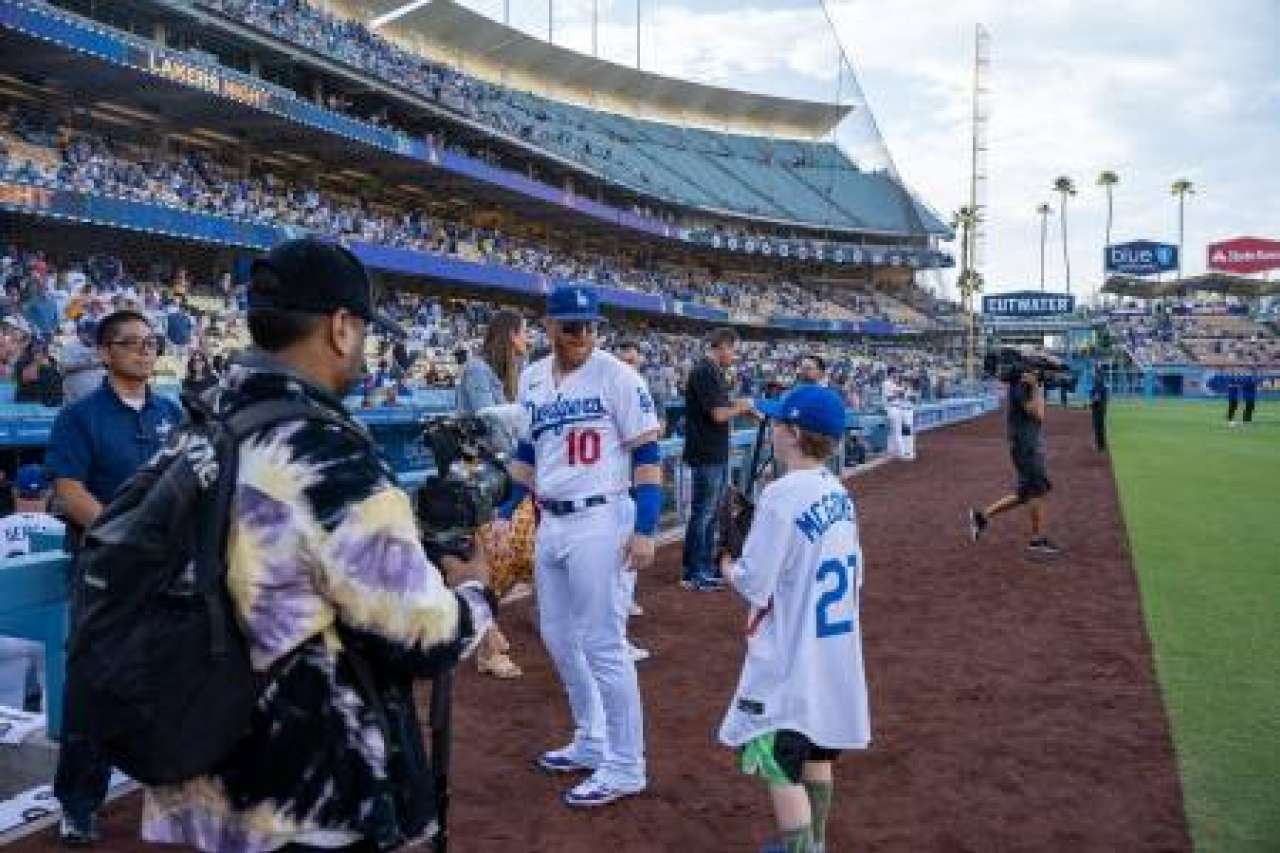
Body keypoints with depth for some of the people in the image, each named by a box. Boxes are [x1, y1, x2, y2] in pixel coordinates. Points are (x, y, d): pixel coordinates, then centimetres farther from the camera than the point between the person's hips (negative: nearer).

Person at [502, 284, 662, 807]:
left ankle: (625, 768, 10)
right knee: (558, 637, 16)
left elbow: (647, 454, -11)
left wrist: (645, 529, -17)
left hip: (598, 522, -7)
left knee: (603, 646, -4)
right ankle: (591, 744, 33)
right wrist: (505, 515, 15)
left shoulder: (615, 376, -10)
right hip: (550, 523, 7)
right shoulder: (531, 380, 9)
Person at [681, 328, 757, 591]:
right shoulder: (704, 372, -17)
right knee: (702, 513, -3)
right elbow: (718, 415, -21)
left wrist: (742, 407, 7)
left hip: (718, 454, 10)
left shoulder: (716, 372, 14)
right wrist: (741, 406, -4)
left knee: (711, 513, 16)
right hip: (706, 454, -10)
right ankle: (692, 573, 6)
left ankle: (705, 568, 25)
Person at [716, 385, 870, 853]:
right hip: (837, 652, 9)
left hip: (791, 660, -9)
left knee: (780, 765, 2)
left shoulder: (782, 494, -20)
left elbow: (754, 584, -19)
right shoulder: (840, 493, 4)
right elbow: (853, 573, 11)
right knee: (816, 753, 22)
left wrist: (728, 565, 2)